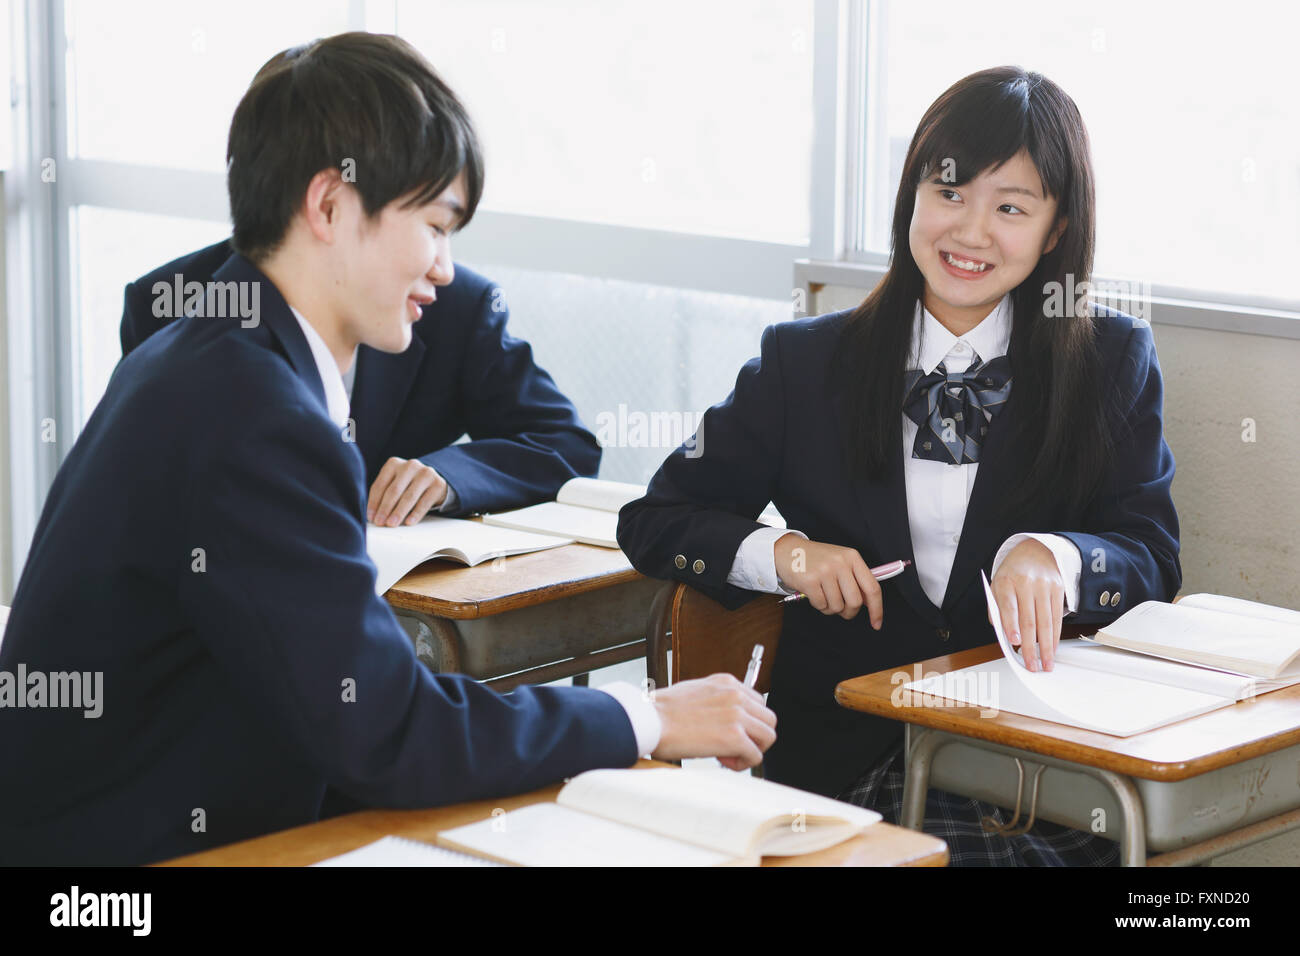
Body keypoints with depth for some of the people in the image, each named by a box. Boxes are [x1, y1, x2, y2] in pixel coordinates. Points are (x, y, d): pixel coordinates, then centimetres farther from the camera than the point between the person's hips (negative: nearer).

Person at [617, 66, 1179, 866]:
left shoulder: (1114, 364, 10)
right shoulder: (805, 363, 11)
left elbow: (1153, 560, 4)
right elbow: (655, 521, 14)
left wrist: (1050, 559, -19)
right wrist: (781, 553, -6)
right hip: (843, 761, -1)